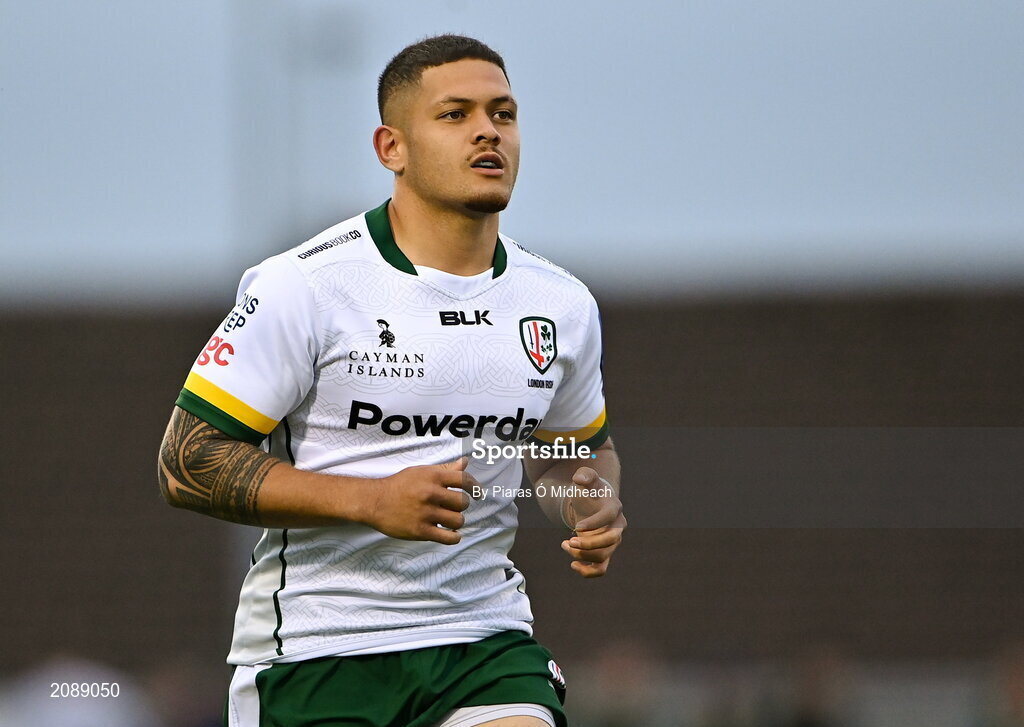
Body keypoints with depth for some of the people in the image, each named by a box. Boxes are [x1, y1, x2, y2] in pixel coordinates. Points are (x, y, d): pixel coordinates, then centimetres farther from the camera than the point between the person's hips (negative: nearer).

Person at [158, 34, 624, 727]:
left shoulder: (562, 304, 6)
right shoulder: (303, 286, -10)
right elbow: (188, 462, -11)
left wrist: (593, 503, 1)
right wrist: (371, 500, -20)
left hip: (485, 637, 3)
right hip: (315, 641, -3)